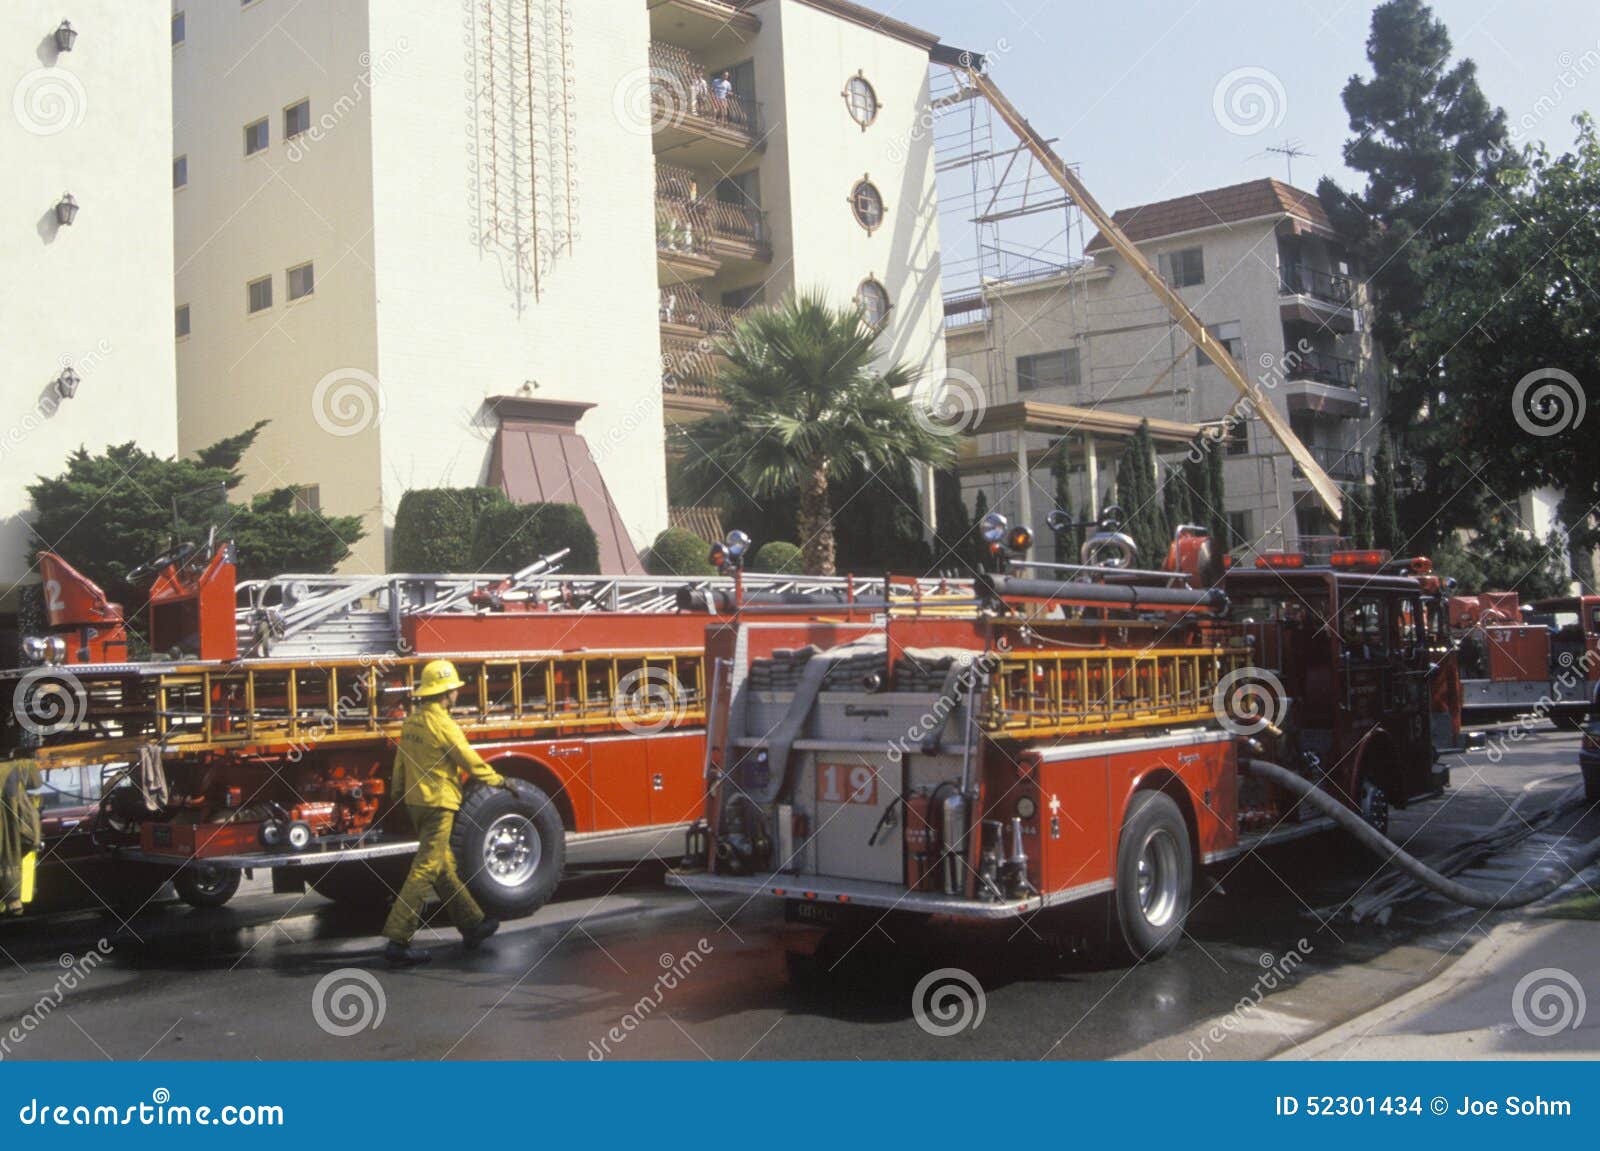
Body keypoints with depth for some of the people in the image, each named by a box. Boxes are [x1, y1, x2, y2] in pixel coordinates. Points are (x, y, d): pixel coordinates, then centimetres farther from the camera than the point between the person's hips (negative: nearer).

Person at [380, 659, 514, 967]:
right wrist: (498, 780, 4)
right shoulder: (443, 725, -17)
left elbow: (400, 763, 15)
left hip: (415, 801, 9)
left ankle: (473, 924, 28)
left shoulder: (411, 721, 8)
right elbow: (471, 761, -10)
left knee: (444, 866, 16)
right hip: (438, 803, -9)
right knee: (425, 870, -7)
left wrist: (399, 795, 24)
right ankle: (398, 941, -8)